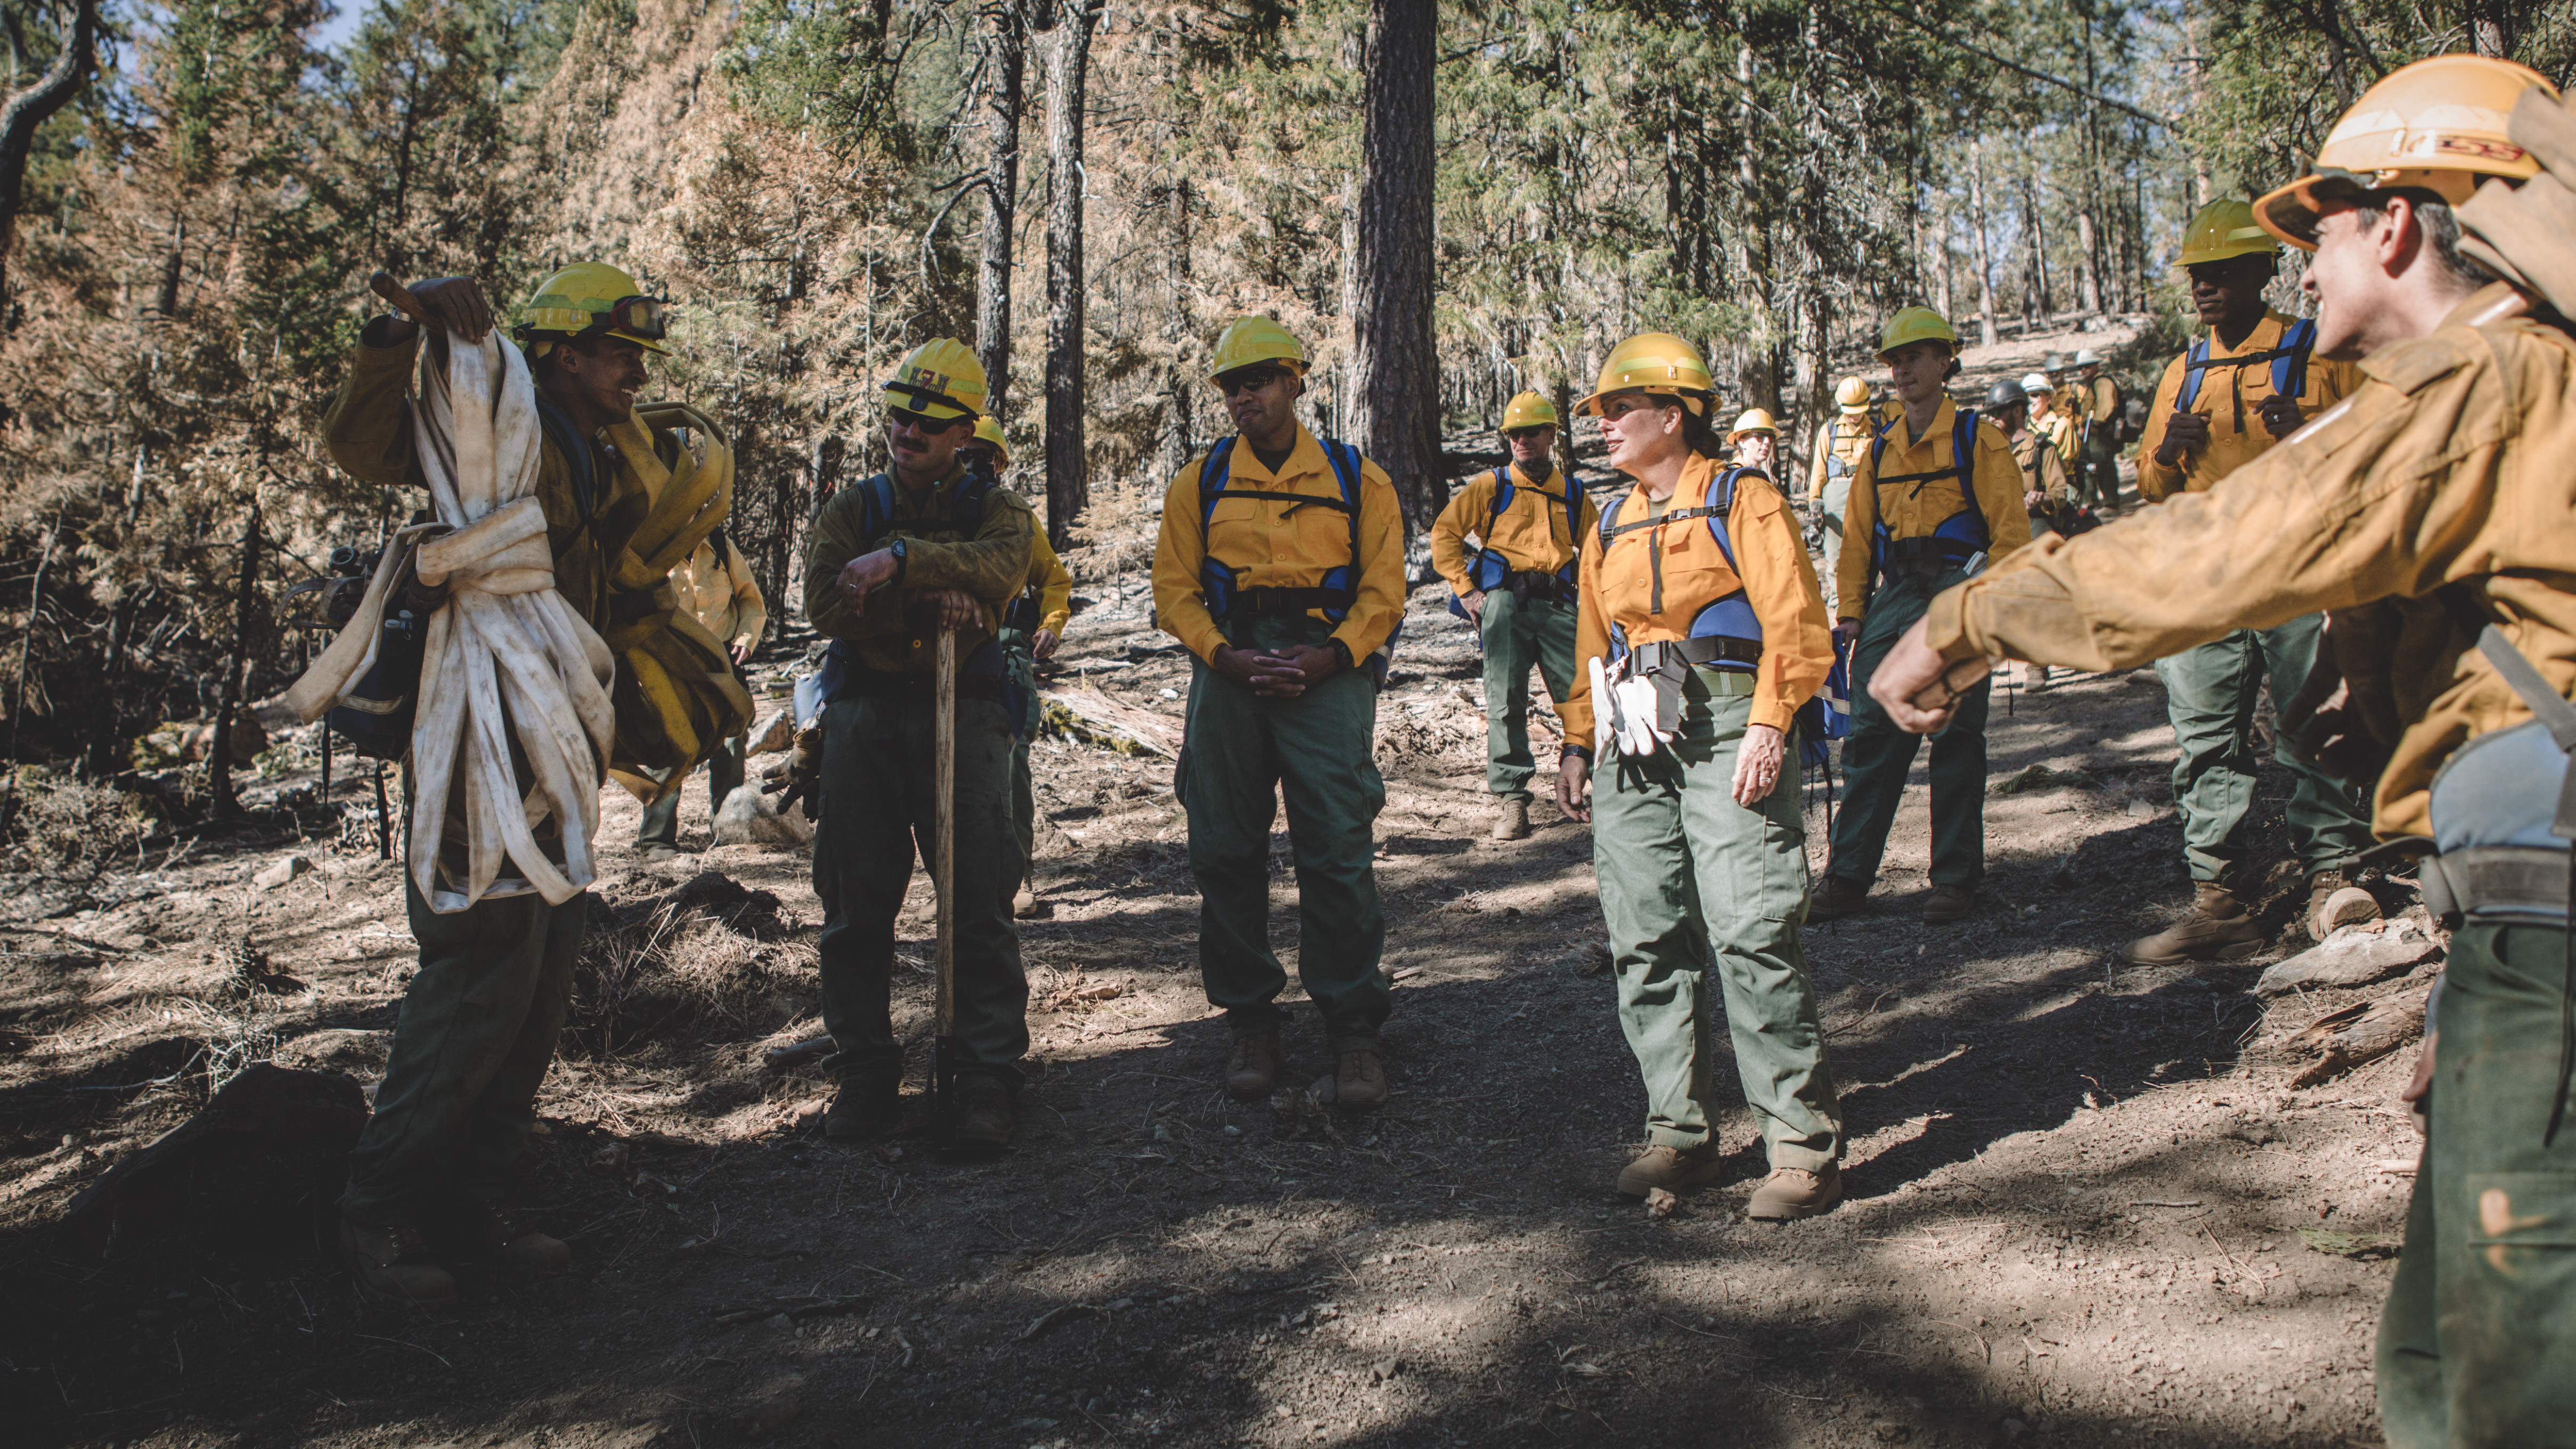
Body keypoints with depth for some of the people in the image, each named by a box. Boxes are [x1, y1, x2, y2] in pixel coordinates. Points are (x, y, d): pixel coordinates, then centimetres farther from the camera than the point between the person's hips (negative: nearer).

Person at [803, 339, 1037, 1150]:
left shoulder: (995, 509, 9)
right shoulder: (853, 509, 14)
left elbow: (1001, 566, -16)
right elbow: (825, 603, -4)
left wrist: (902, 557, -25)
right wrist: (927, 605, -15)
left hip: (962, 716, -2)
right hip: (863, 714, 2)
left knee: (979, 905, -6)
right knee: (856, 905, 4)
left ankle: (988, 1081, 0)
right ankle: (865, 1074, 15)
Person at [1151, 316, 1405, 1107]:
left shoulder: (1356, 479, 7)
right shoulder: (1200, 482, 12)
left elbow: (1384, 590, 4)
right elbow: (1174, 588, 8)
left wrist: (1331, 658, -12)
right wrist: (1225, 657, -8)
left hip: (1327, 675, -2)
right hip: (1228, 673, 2)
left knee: (1338, 851, -7)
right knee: (1225, 851, 4)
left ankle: (1353, 1032, 4)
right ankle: (1251, 1024, 17)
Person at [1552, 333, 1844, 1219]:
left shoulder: (1742, 501, 1)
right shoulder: (1610, 530, 21)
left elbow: (1797, 623, -7)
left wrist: (1769, 725, -17)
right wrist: (1578, 745, 17)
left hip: (1725, 736, -7)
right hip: (1633, 748, 7)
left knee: (1750, 936, -12)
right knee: (1645, 944, 4)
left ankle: (1804, 1146, -5)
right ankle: (1680, 1135, 13)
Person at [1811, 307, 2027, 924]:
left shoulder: (1978, 439, 3)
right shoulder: (1880, 449, 16)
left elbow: (2011, 531, -1)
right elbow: (1857, 538, 17)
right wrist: (1850, 612, 8)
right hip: (1893, 597, 4)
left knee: (1956, 740, 0)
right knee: (1870, 734, 0)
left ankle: (1956, 878, 9)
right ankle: (1847, 876, 6)